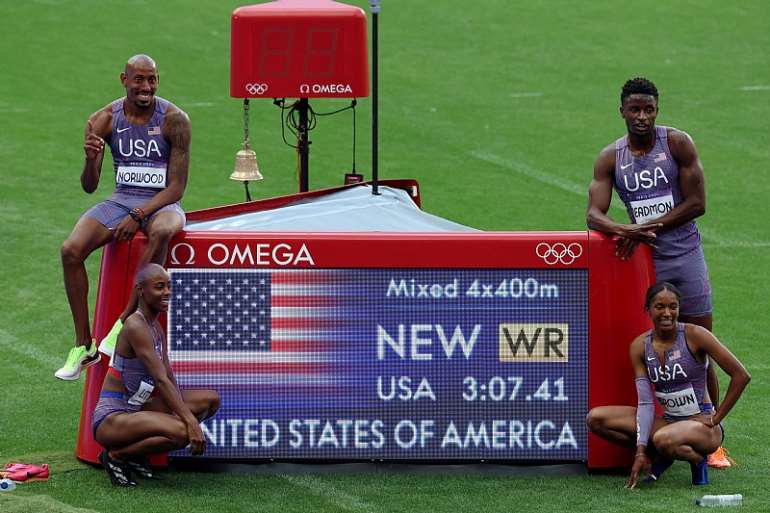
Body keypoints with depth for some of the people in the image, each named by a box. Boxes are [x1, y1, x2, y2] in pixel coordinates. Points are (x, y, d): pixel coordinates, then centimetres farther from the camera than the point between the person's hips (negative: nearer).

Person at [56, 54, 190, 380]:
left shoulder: (174, 120, -9)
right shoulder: (104, 120, -1)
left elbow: (177, 186, -10)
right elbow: (89, 186, -1)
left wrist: (138, 216, -23)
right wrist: (91, 159, -24)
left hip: (162, 204, -3)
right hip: (121, 202, 3)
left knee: (161, 232, -41)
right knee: (71, 249, -24)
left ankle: (125, 321, -32)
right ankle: (83, 346, -16)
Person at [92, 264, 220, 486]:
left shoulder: (156, 328, 12)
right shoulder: (135, 326, -18)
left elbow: (170, 379, 6)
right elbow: (161, 380, -25)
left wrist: (184, 413, -11)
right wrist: (190, 421, -29)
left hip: (135, 410, 10)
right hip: (110, 419, -10)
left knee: (211, 399, 8)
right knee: (181, 433, -33)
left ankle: (136, 450, 8)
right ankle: (115, 455, -8)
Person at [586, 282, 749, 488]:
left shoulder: (694, 335, -14)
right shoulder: (640, 346, -1)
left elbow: (741, 376, -12)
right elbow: (645, 403, -5)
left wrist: (716, 419, -9)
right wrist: (641, 452, -15)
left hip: (701, 425, -5)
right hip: (669, 422, 5)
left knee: (664, 440, -39)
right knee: (596, 419, -9)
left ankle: (697, 458, -4)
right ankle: (660, 455, 1)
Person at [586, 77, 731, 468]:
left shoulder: (678, 144, -4)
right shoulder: (610, 158, 2)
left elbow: (697, 203, -8)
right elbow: (594, 214, -5)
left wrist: (648, 227, -15)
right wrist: (626, 231, -26)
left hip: (685, 255, -1)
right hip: (643, 261, 1)